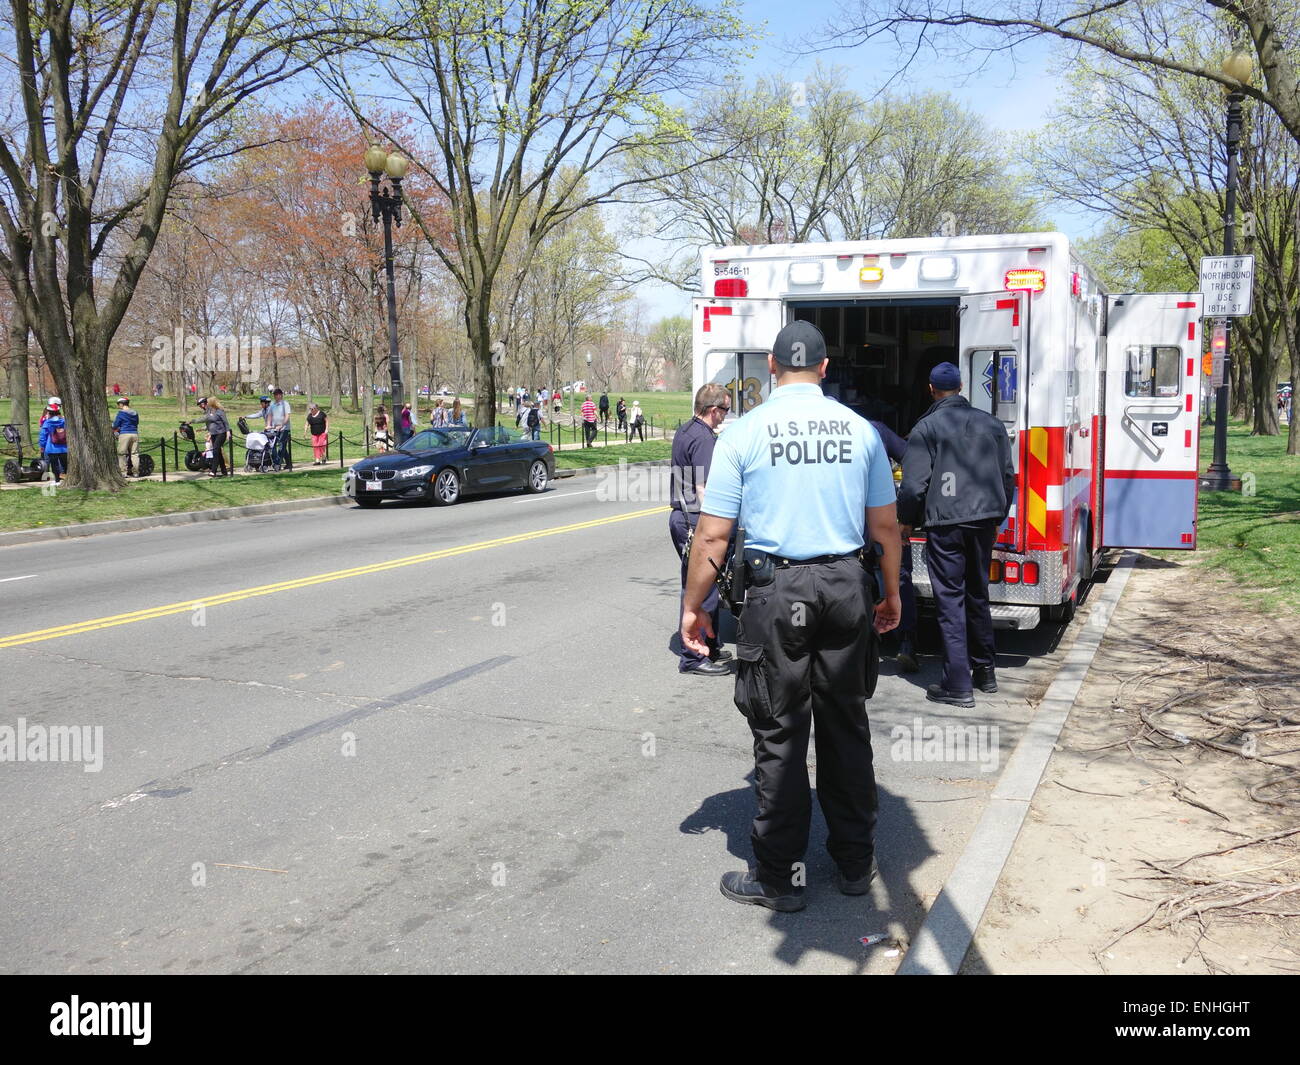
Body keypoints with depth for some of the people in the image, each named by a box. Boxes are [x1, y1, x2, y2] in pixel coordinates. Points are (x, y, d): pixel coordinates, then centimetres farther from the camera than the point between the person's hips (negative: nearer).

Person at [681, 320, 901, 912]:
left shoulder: (745, 433, -4)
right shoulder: (859, 429, 4)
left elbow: (712, 535, -6)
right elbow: (886, 527, 8)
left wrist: (693, 606, 4)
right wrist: (891, 596, 21)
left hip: (776, 590, -3)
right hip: (846, 585, 3)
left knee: (779, 734, 5)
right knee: (846, 725, 15)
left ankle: (779, 878, 14)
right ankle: (855, 863, 27)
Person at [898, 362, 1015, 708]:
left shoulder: (926, 427, -4)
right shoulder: (992, 424, 12)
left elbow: (914, 483, -9)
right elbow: (1007, 477, 17)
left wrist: (907, 521, 6)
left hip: (945, 524, -5)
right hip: (984, 521, 5)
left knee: (951, 601, -2)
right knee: (978, 596, 19)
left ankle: (958, 685, -2)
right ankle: (984, 672, 28)